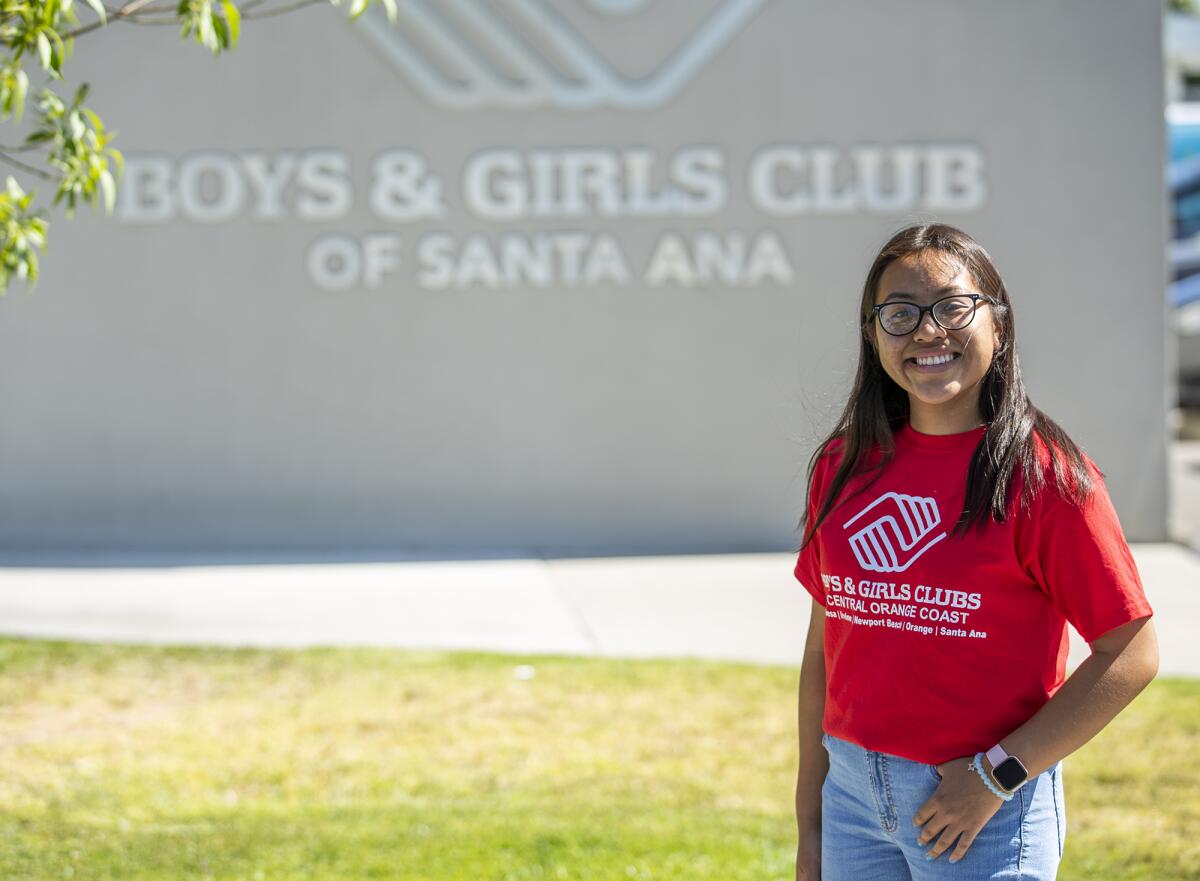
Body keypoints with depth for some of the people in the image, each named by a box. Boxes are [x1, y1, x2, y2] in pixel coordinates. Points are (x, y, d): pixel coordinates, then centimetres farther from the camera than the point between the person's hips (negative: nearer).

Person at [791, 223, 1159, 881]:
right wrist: (810, 820, 10)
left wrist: (998, 775, -15)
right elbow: (825, 641, 10)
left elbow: (1131, 655, -12)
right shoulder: (844, 466, 5)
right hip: (854, 791, 4)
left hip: (986, 812, -4)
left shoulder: (1043, 474, -10)